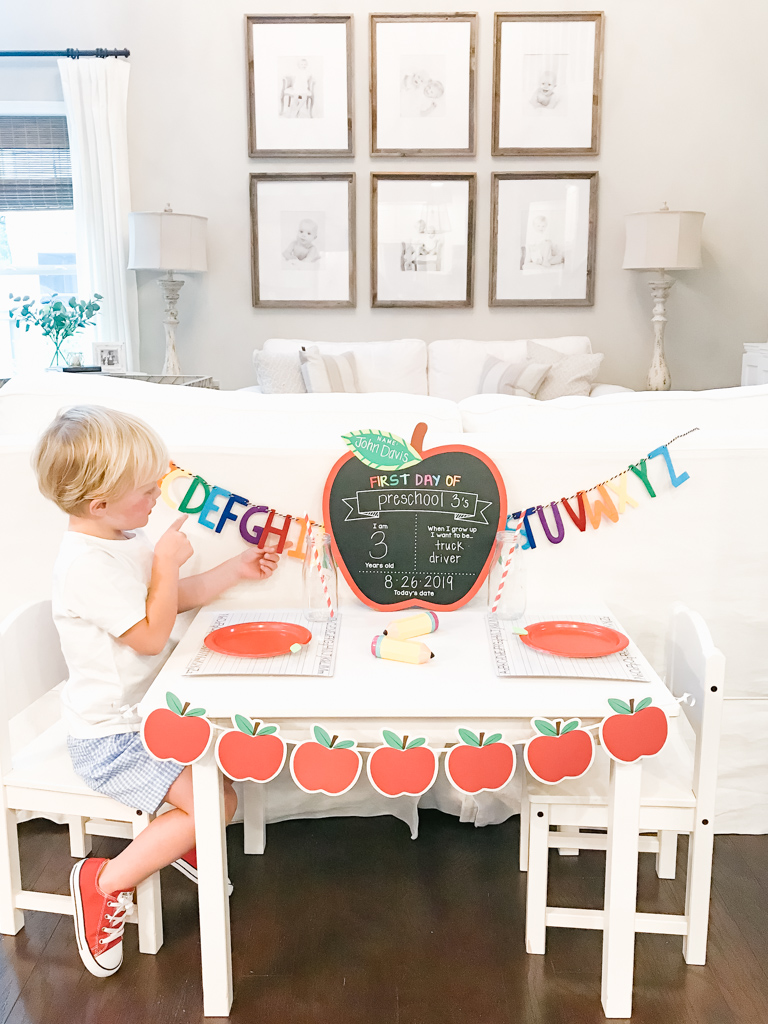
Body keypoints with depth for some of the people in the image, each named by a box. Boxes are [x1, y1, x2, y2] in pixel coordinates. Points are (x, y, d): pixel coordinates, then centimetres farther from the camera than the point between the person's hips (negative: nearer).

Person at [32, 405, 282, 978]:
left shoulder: (123, 540, 7)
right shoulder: (87, 564, -26)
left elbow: (174, 599, 19)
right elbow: (152, 633, -25)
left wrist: (236, 571, 13)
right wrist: (168, 562, -18)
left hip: (145, 712, 10)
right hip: (110, 739, -10)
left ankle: (179, 838, 31)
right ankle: (106, 884, -3)